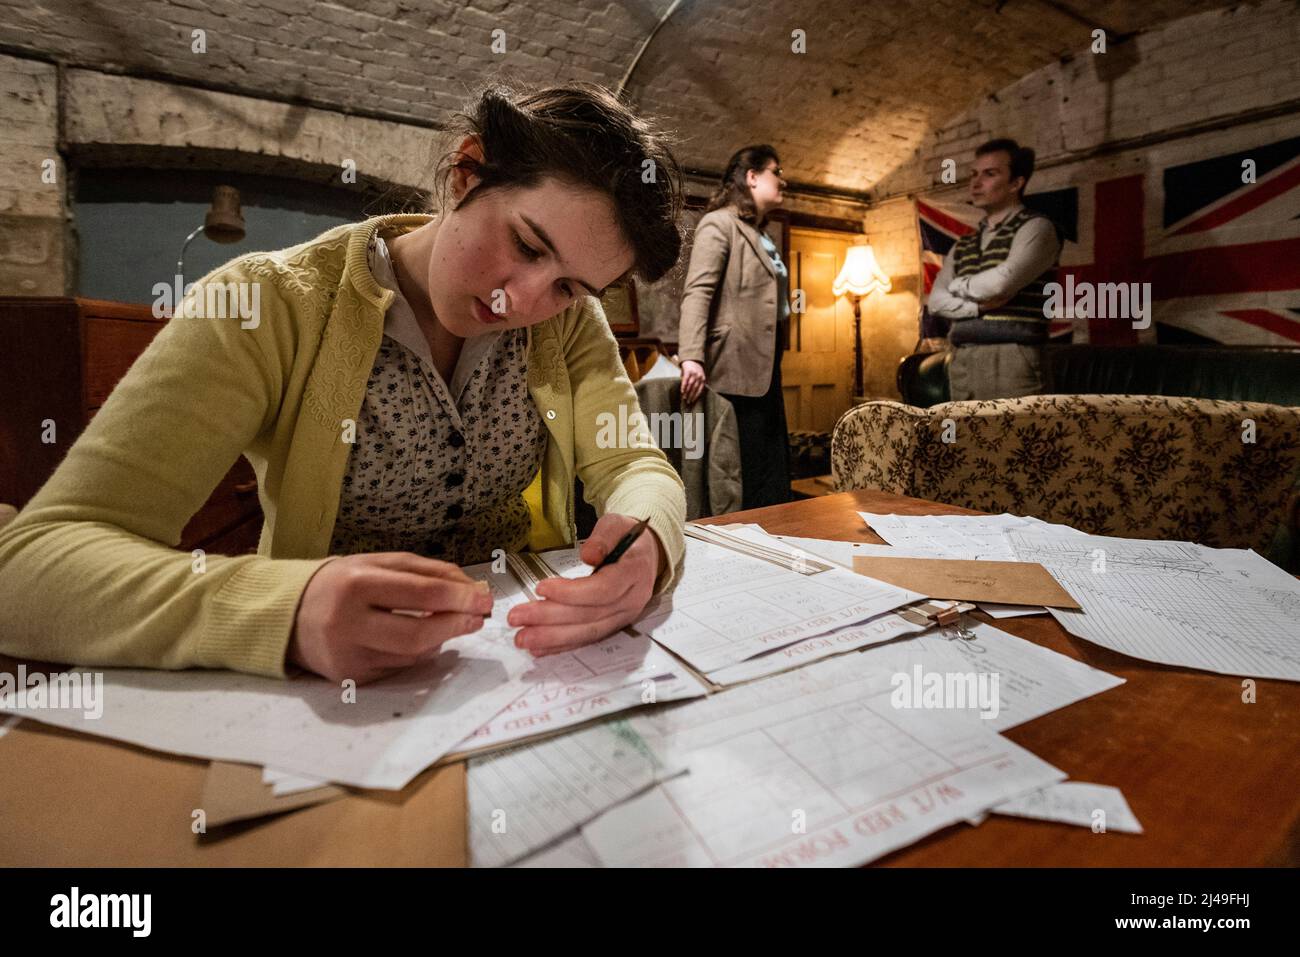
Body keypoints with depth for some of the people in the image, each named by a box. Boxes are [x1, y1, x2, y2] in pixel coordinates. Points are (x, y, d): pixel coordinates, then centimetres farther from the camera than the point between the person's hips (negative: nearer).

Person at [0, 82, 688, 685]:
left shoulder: (569, 316, -2)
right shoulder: (273, 306, -13)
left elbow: (637, 464, -6)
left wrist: (644, 542, -29)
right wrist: (288, 611, -35)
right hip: (329, 702, -1)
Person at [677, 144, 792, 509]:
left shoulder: (760, 235, 22)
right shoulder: (720, 223, -5)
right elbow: (697, 292, -18)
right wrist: (692, 356, -31)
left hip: (764, 368, 10)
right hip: (738, 368, -9)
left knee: (775, 480, 12)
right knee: (747, 482, -5)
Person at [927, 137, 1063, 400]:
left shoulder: (1036, 228, 3)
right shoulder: (963, 245, 20)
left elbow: (1001, 282, -14)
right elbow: (936, 300, 8)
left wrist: (959, 285, 5)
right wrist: (979, 306, -9)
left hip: (1011, 359, -5)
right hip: (961, 361, 6)